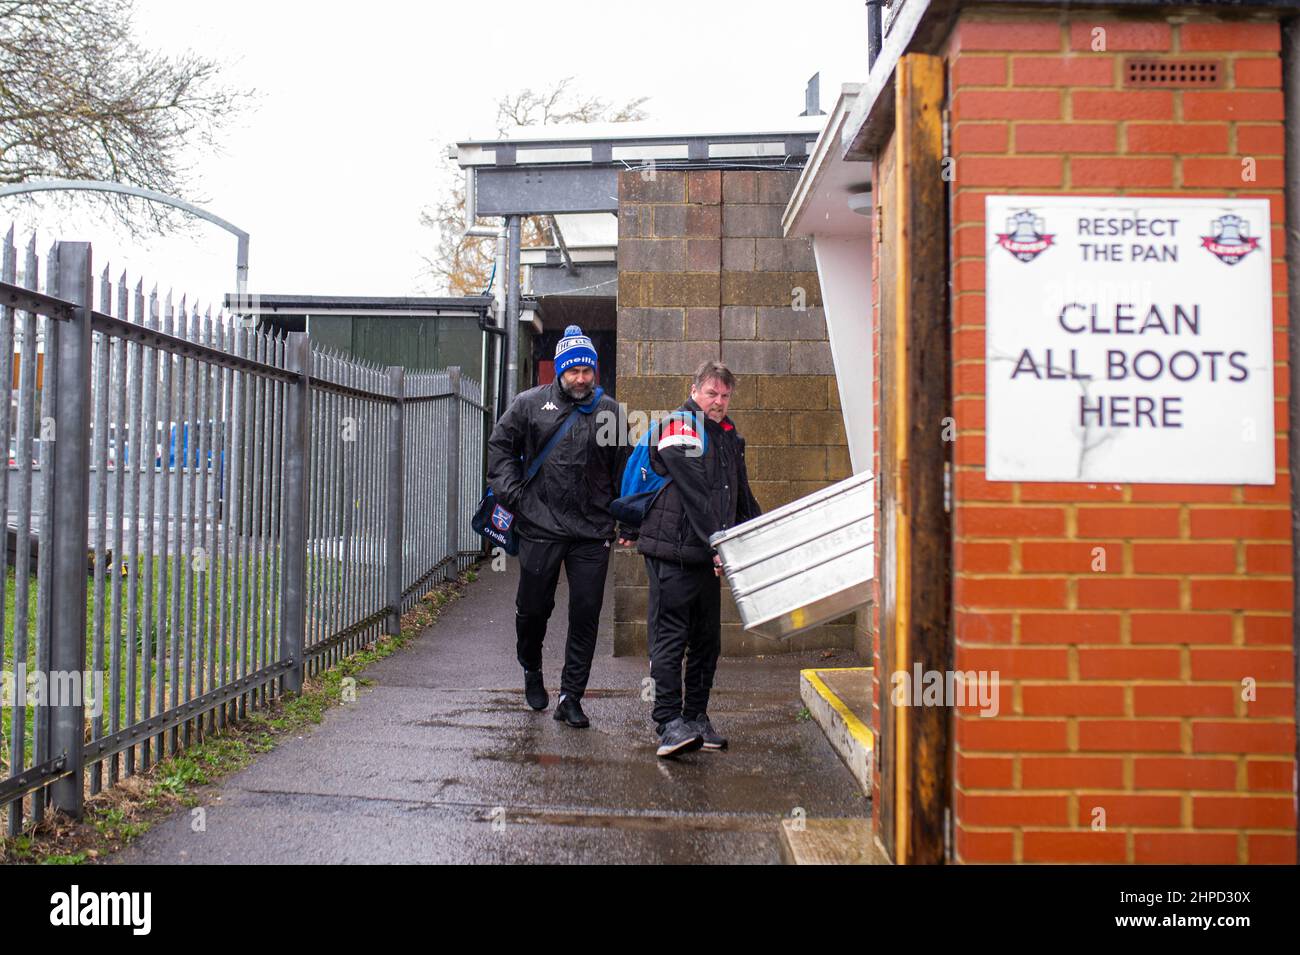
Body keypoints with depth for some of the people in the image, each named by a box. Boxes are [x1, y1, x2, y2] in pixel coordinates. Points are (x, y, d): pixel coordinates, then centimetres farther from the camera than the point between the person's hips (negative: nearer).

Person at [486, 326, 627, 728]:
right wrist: (511, 493, -1)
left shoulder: (609, 410, 7)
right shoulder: (531, 404, 2)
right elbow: (500, 446, 10)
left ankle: (571, 696, 10)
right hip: (540, 527, -1)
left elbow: (621, 467, 15)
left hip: (592, 531, 1)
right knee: (534, 607, 8)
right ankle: (531, 669, 38)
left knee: (586, 615, 0)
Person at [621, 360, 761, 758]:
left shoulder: (728, 436, 19)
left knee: (707, 637, 10)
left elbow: (742, 496, 23)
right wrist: (717, 545, -21)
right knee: (670, 636, -6)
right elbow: (694, 494, -16)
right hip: (673, 551, -8)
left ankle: (696, 716, 19)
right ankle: (669, 721, -6)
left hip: (708, 555, 8)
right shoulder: (678, 427, -7)